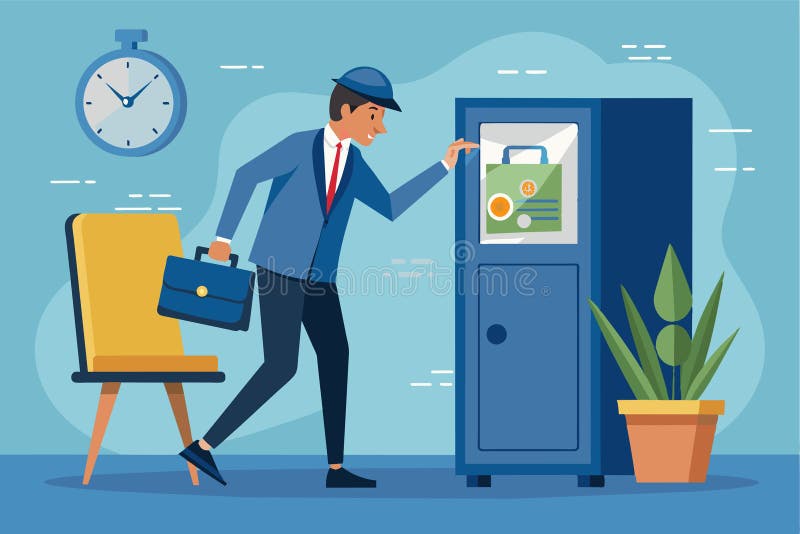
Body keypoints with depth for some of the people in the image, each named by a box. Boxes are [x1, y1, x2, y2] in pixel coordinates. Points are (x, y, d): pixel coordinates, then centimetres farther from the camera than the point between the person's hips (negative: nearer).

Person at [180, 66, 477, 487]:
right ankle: (204, 445, -11)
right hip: (280, 269, -8)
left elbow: (390, 208, 16)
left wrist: (444, 165, 15)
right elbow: (246, 176, -15)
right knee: (281, 367, -15)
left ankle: (336, 469, 16)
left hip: (317, 276, 8)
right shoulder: (302, 145, -11)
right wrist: (223, 237, -17)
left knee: (335, 360, 8)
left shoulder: (353, 164, 10)